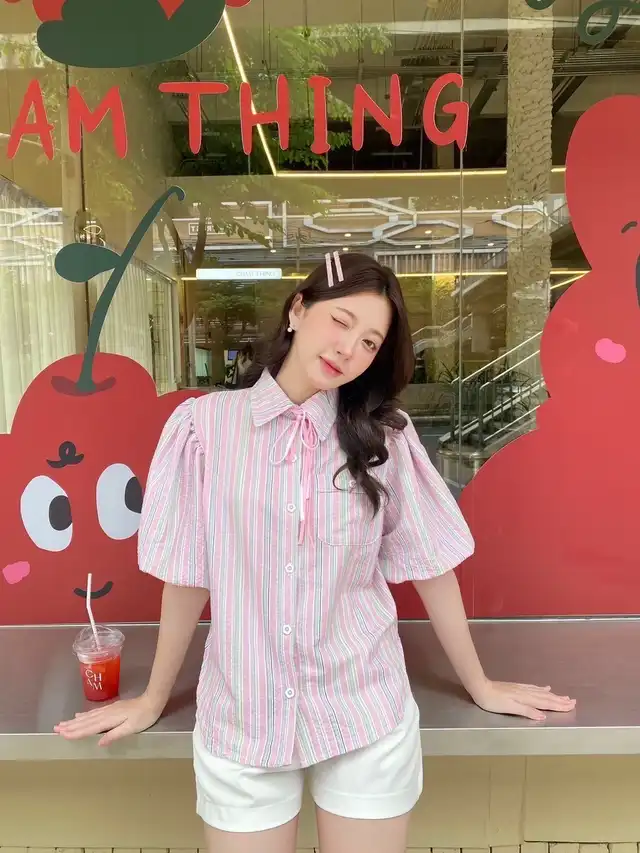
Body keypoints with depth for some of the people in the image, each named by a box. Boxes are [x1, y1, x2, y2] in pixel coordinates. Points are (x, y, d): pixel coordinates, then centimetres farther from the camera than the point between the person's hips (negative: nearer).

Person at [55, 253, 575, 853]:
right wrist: (153, 699, 7)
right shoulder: (203, 423, -10)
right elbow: (186, 575, -3)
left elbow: (430, 565, 0)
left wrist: (479, 686, 9)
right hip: (241, 723, 0)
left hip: (365, 718, 1)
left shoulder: (386, 437, -8)